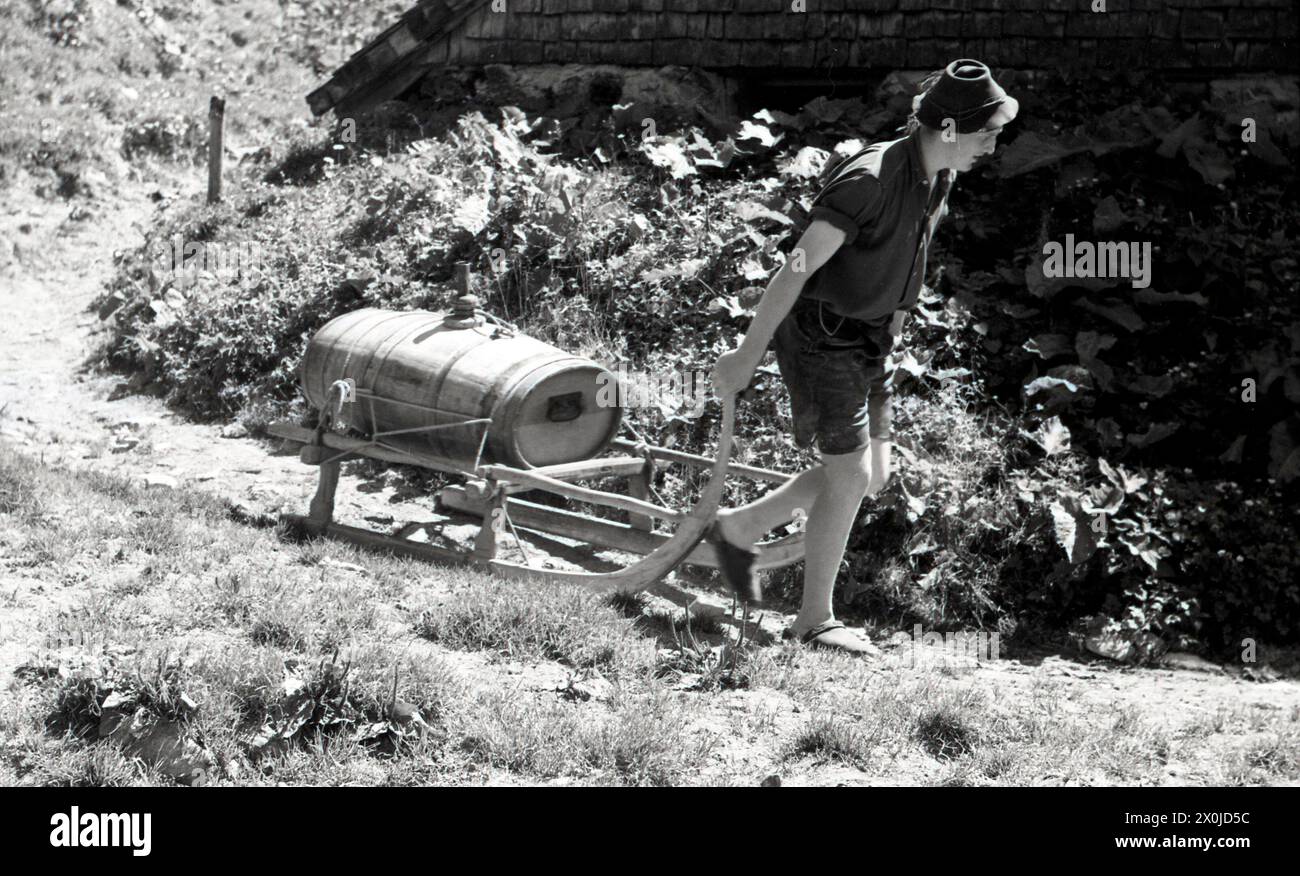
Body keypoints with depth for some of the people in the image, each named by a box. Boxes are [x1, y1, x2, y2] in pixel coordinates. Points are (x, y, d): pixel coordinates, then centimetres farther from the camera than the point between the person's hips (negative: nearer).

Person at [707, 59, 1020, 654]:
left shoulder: (939, 178, 2)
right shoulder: (871, 180, -25)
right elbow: (797, 268, -25)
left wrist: (890, 332, 22)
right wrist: (749, 352, -23)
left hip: (866, 338, 9)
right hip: (820, 333, -9)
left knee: (871, 476, 10)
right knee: (849, 476, -7)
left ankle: (739, 528, 26)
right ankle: (813, 621, 7)